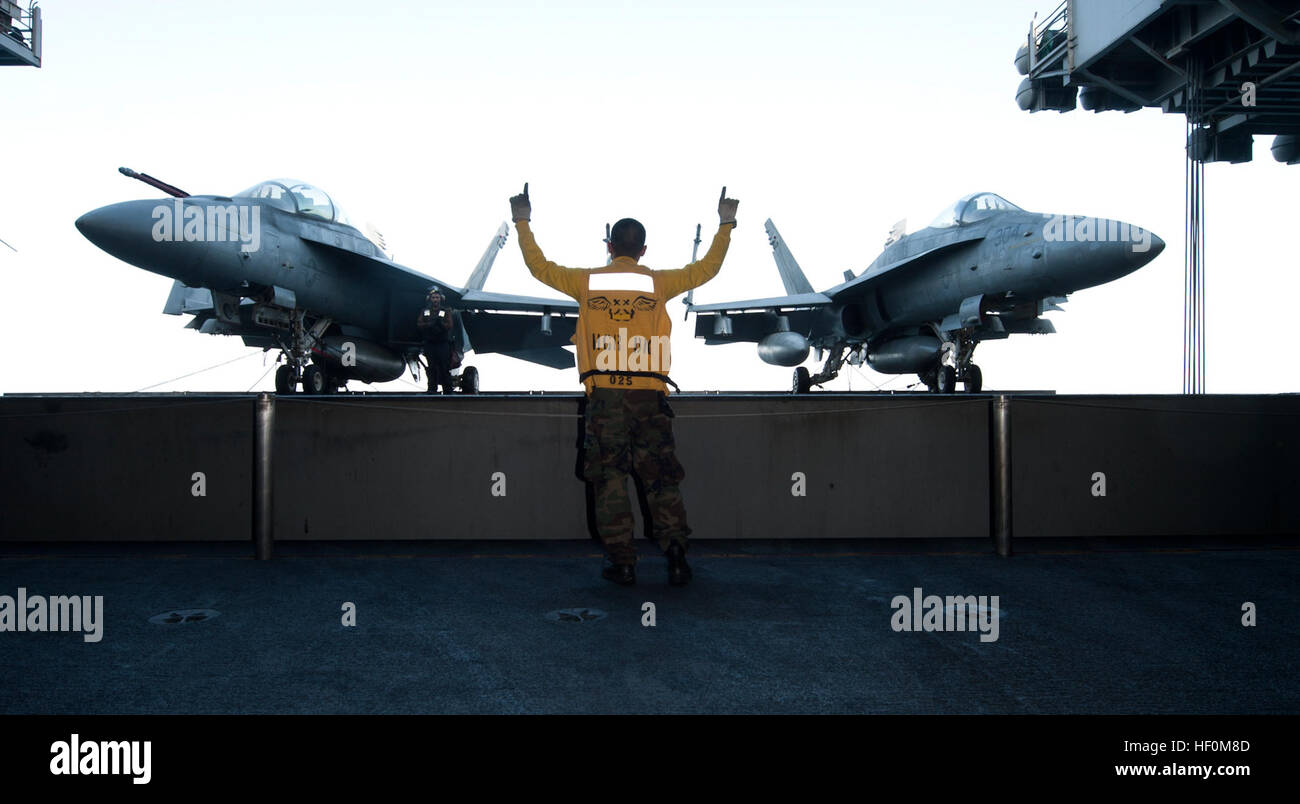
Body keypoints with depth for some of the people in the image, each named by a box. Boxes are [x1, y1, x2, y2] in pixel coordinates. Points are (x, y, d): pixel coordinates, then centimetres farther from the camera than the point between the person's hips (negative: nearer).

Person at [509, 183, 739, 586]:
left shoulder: (587, 281, 7)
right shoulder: (658, 283, 6)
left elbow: (539, 266, 18)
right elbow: (708, 267, 17)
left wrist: (523, 223, 31)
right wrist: (725, 224, 28)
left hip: (604, 394, 0)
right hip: (649, 396, 0)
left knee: (609, 478, 5)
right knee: (661, 478, 5)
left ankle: (621, 561, 4)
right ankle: (675, 553, -2)